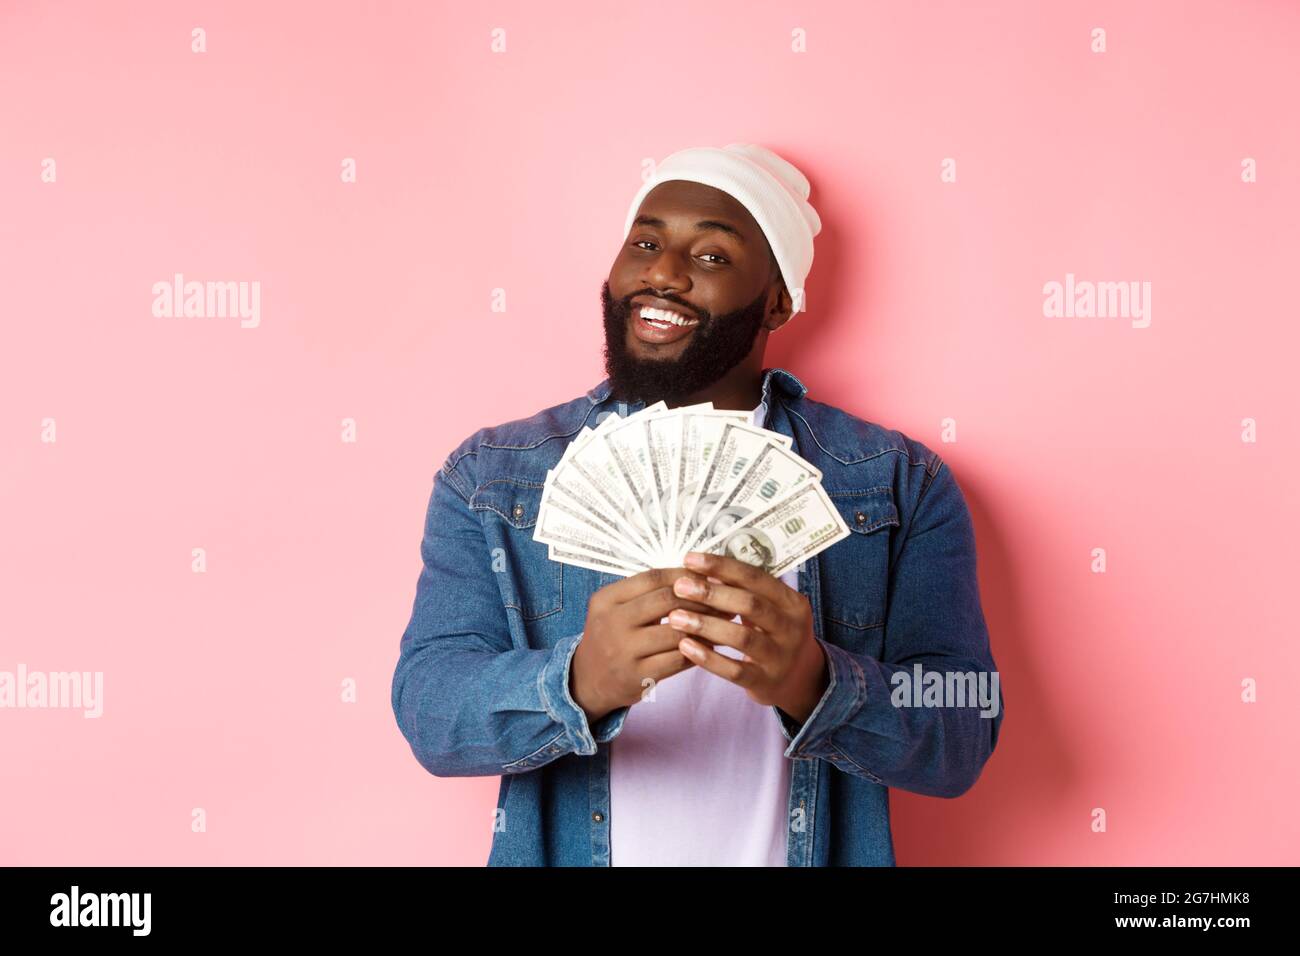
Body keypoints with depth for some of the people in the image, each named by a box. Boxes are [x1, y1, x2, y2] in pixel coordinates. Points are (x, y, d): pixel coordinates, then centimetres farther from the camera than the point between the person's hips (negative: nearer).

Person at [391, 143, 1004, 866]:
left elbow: (963, 737, -12)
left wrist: (813, 683, -31)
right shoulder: (488, 477, -4)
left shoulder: (902, 484, -6)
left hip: (815, 849, 0)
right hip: (568, 849, 1)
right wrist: (581, 681, -32)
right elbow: (428, 712, -13)